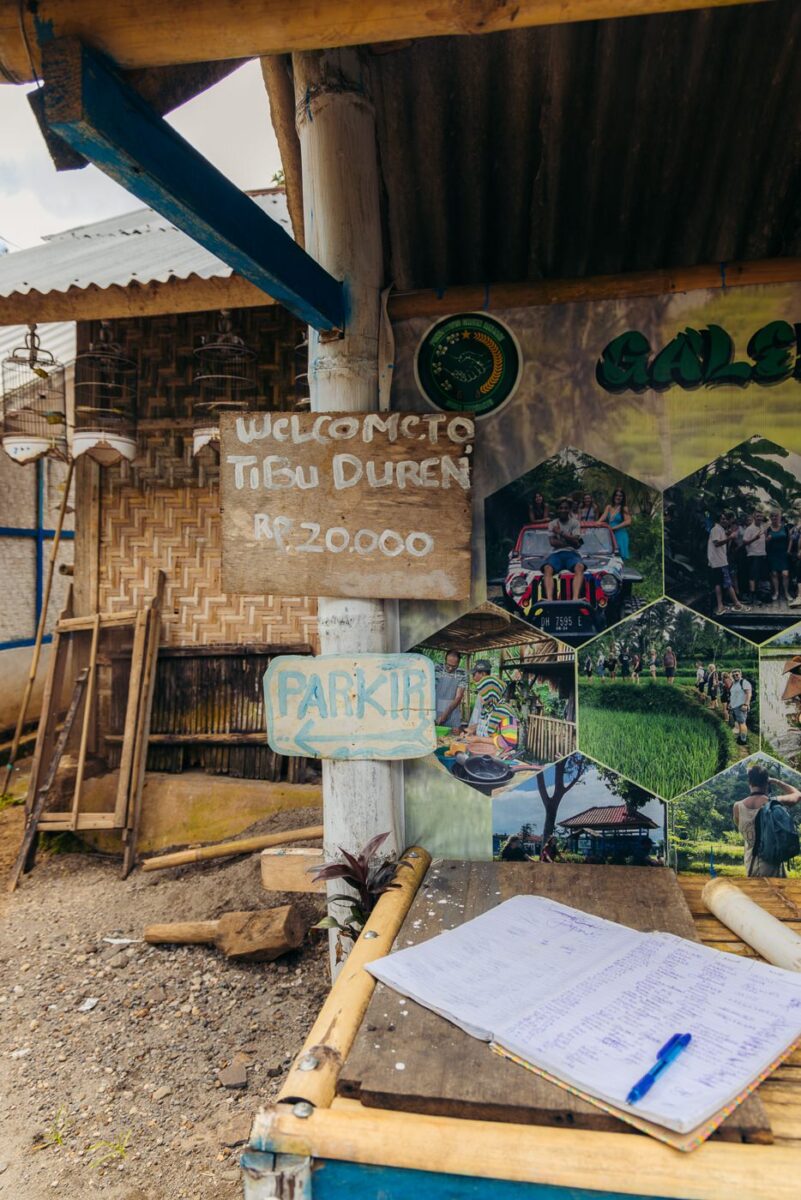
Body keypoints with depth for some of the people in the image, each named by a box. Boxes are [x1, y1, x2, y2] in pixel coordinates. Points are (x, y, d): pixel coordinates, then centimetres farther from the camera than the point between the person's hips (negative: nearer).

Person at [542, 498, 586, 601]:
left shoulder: (575, 523, 14)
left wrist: (560, 533, -3)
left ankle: (575, 598, -54)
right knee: (547, 568, -35)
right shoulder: (552, 524, 15)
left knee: (579, 567, -36)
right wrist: (570, 542, -2)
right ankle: (549, 599, -54)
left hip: (572, 553, 0)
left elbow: (575, 541, 0)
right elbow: (552, 542, 1)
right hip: (556, 553, 0)